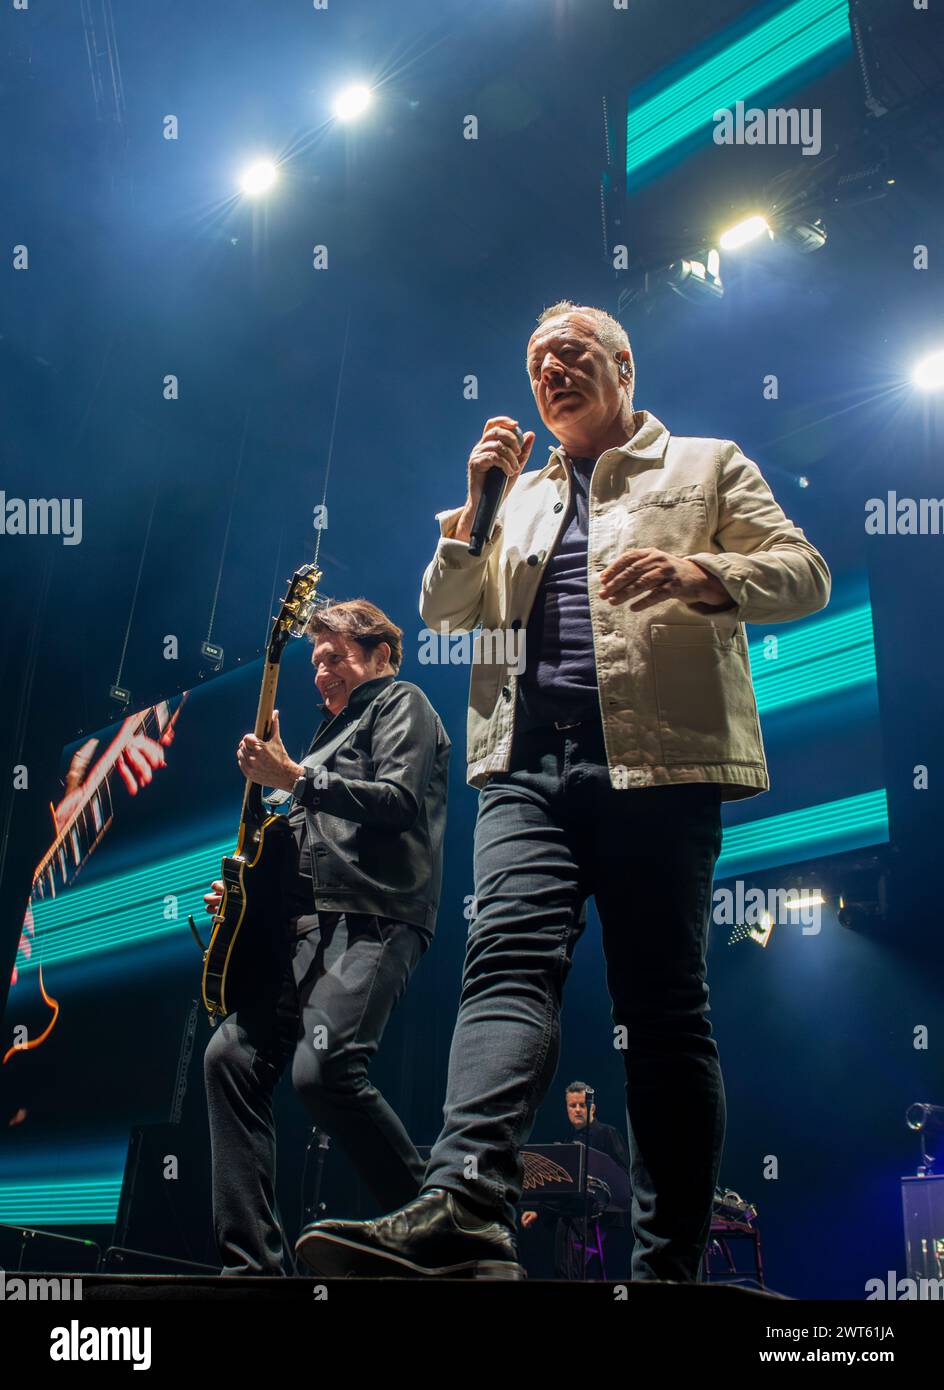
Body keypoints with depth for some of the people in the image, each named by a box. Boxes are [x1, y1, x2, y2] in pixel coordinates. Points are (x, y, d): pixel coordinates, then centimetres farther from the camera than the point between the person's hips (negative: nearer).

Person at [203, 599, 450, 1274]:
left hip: (373, 919, -9)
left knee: (323, 1067, -26)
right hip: (310, 921, 9)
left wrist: (295, 778, -12)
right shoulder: (337, 725, 30)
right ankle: (254, 1261, -2)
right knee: (232, 1054, -3)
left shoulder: (403, 703, 6)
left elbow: (399, 800, -13)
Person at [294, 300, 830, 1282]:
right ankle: (464, 1215, -35)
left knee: (663, 1007, -3)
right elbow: (444, 621, 22)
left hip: (657, 759, -3)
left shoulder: (704, 466, 17)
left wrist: (698, 574, -13)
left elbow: (805, 573, 7)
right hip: (527, 761, 3)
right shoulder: (519, 496, 29)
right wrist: (478, 504, 9)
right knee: (511, 961, -19)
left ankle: (669, 1259, 3)